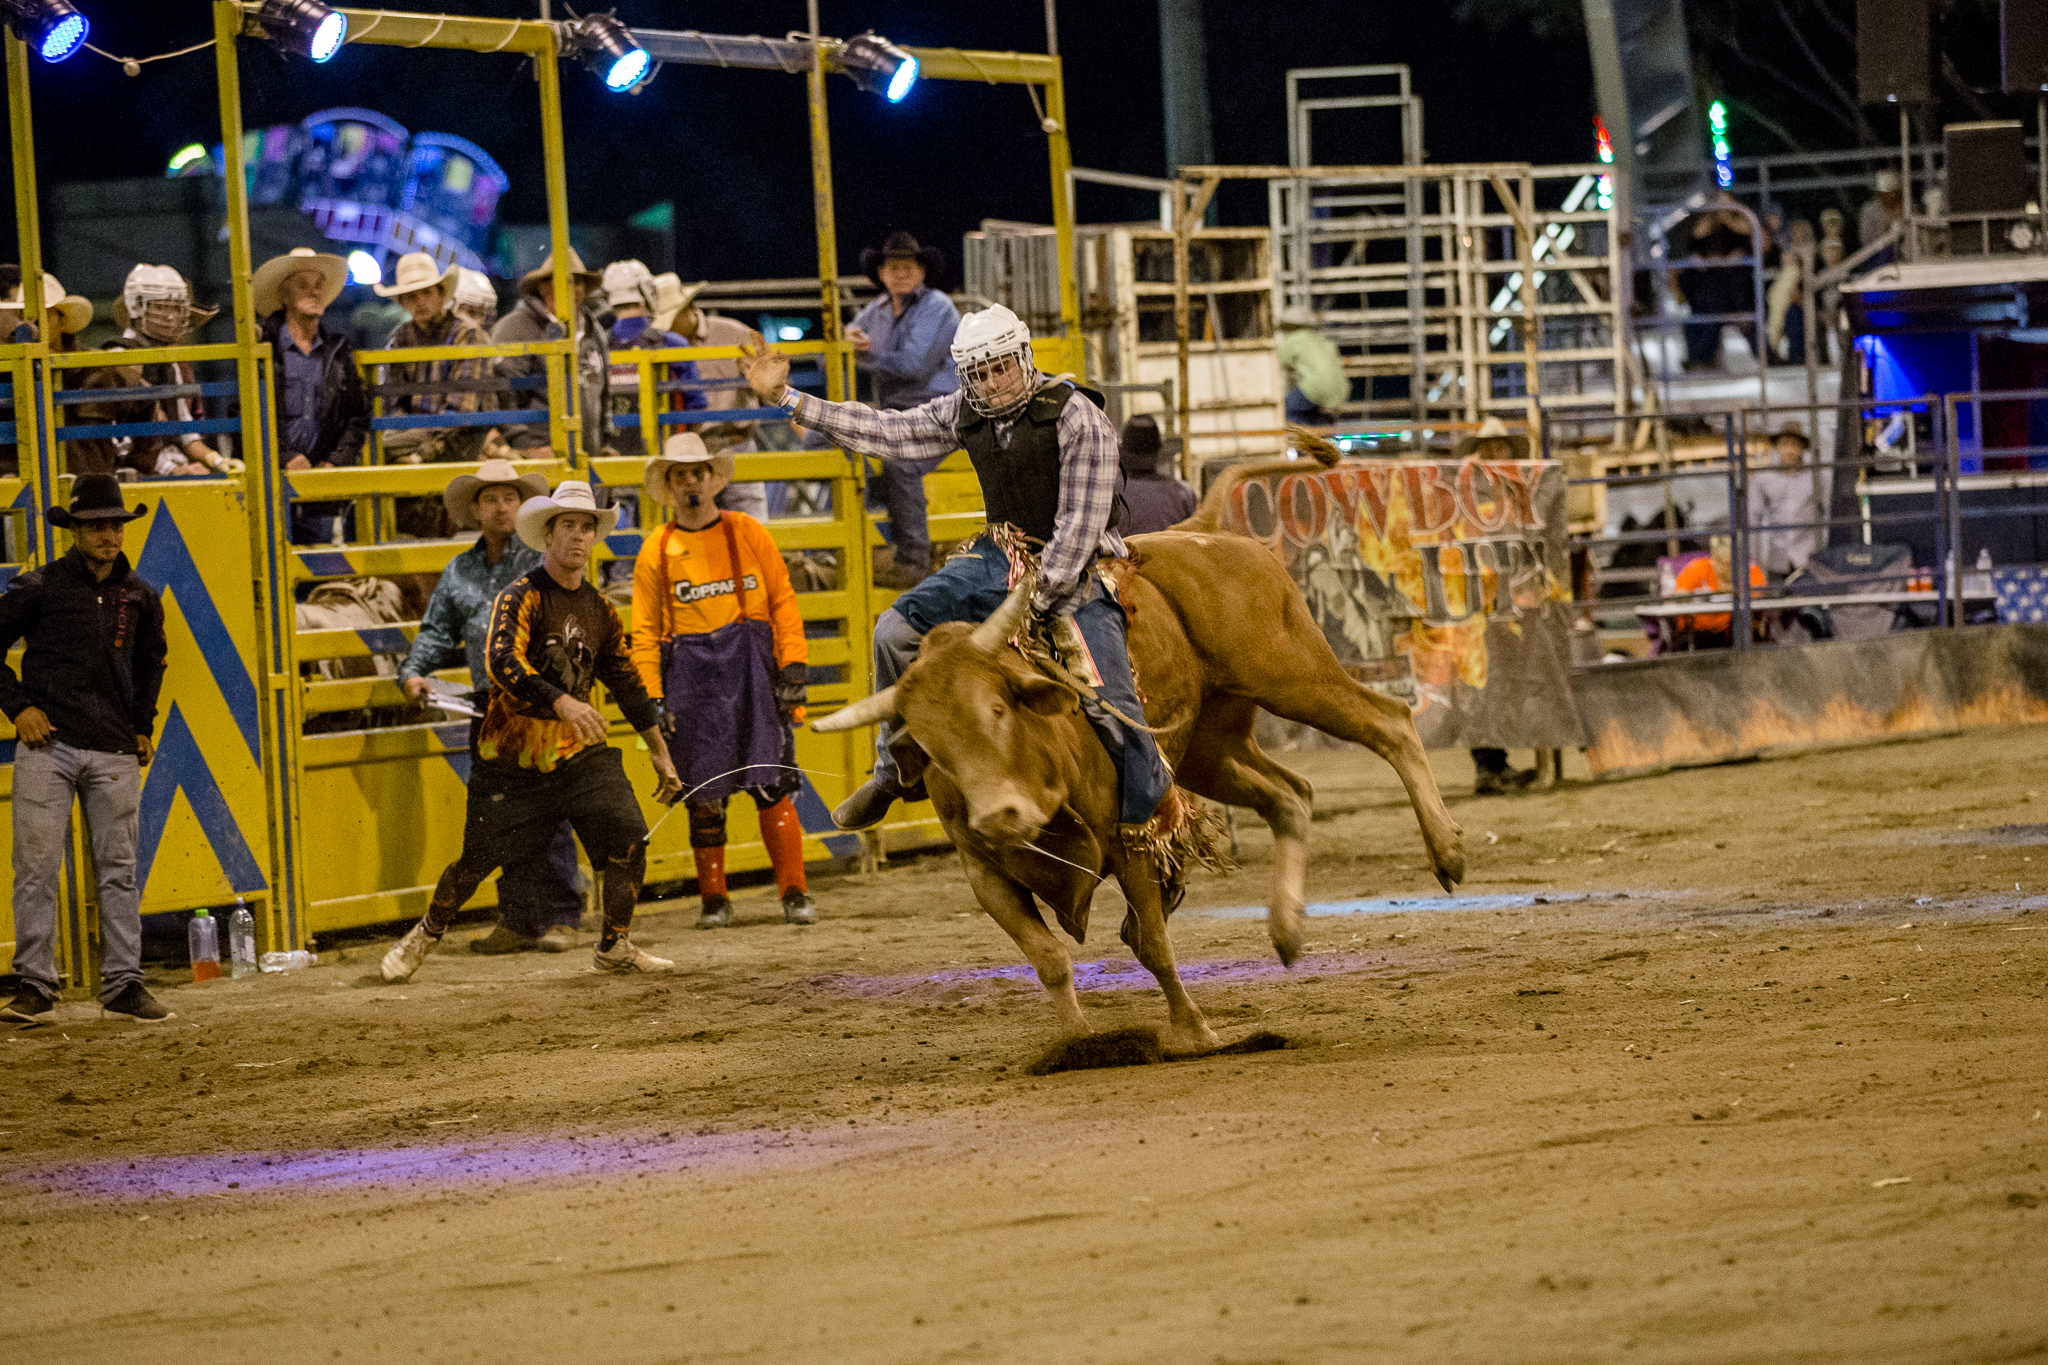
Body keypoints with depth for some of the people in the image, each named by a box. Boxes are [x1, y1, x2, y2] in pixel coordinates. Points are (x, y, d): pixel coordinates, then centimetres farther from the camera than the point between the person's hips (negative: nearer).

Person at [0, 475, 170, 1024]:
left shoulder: (139, 597, 11)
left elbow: (151, 660, 28)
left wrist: (143, 725, 21)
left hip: (114, 752, 4)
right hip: (48, 747, -4)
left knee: (119, 871, 6)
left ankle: (123, 983, 12)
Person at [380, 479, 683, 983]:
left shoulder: (600, 610, 9)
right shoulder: (522, 595, -12)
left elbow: (628, 685, 18)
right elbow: (501, 661, -29)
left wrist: (660, 754, 21)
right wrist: (562, 703, -40)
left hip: (578, 752, 5)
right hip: (511, 754, -5)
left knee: (629, 837, -10)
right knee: (477, 859, 0)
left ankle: (615, 947, 5)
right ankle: (425, 936, 25)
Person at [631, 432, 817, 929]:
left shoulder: (748, 533, 6)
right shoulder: (656, 550, 6)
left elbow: (783, 602, 6)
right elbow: (645, 631, 6)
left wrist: (793, 666, -4)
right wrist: (651, 697, -2)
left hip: (751, 667, -1)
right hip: (690, 676, 1)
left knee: (771, 784, -7)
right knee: (704, 794, 2)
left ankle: (794, 892, -3)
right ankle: (714, 900, 11)